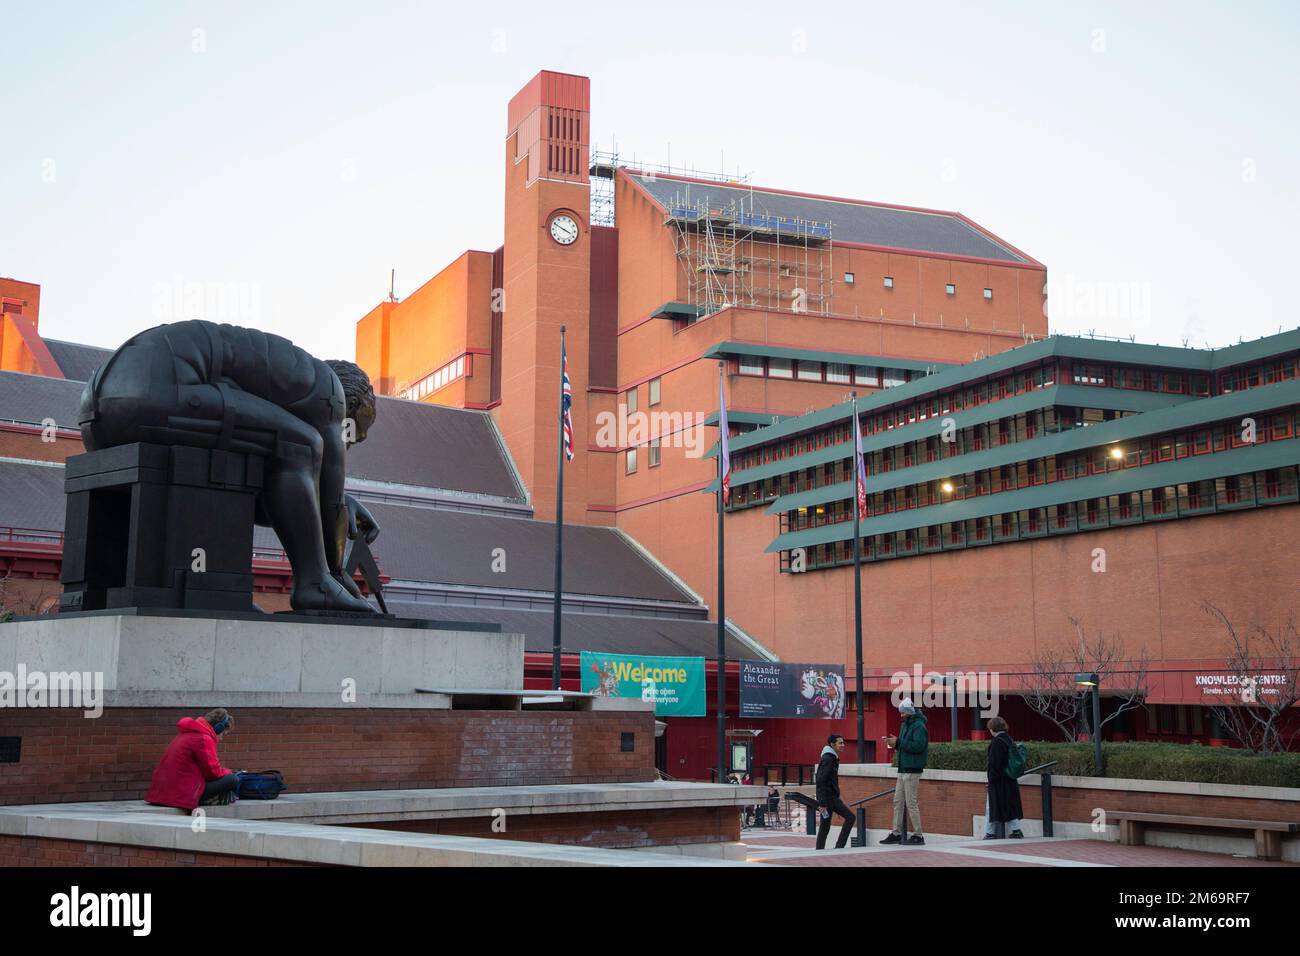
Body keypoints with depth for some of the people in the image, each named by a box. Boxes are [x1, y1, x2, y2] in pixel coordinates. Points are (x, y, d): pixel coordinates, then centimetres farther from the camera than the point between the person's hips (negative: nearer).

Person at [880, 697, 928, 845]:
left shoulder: (919, 726, -14)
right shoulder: (905, 725, 16)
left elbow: (918, 745, -25)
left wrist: (898, 742, -23)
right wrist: (894, 743, 0)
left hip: (912, 770, -10)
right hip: (903, 770, 10)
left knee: (911, 803, -6)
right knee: (898, 802, 11)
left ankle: (918, 836, 1)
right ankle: (896, 833, 16)